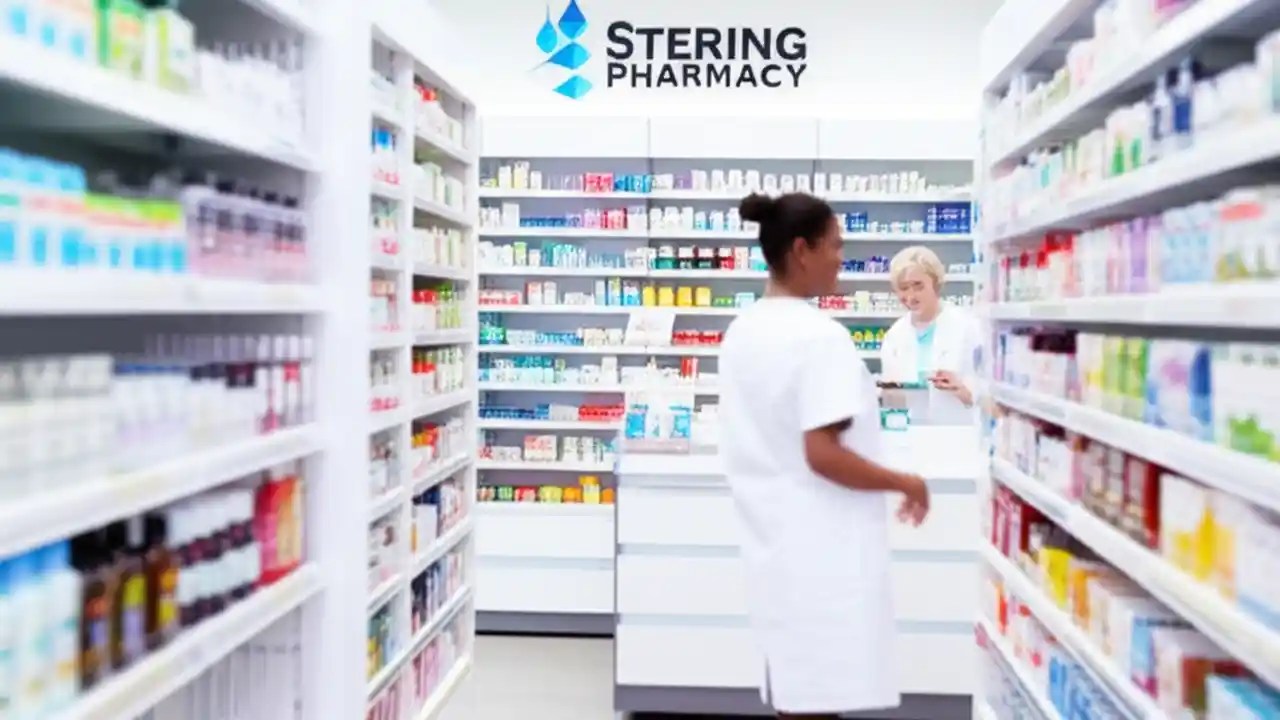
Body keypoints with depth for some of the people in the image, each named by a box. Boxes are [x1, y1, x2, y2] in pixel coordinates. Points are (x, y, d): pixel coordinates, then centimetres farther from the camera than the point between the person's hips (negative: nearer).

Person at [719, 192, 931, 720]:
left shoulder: (742, 331, 8)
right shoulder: (820, 335, -19)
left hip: (774, 539, 9)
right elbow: (822, 455, -24)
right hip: (820, 546, -9)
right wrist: (904, 483, -11)